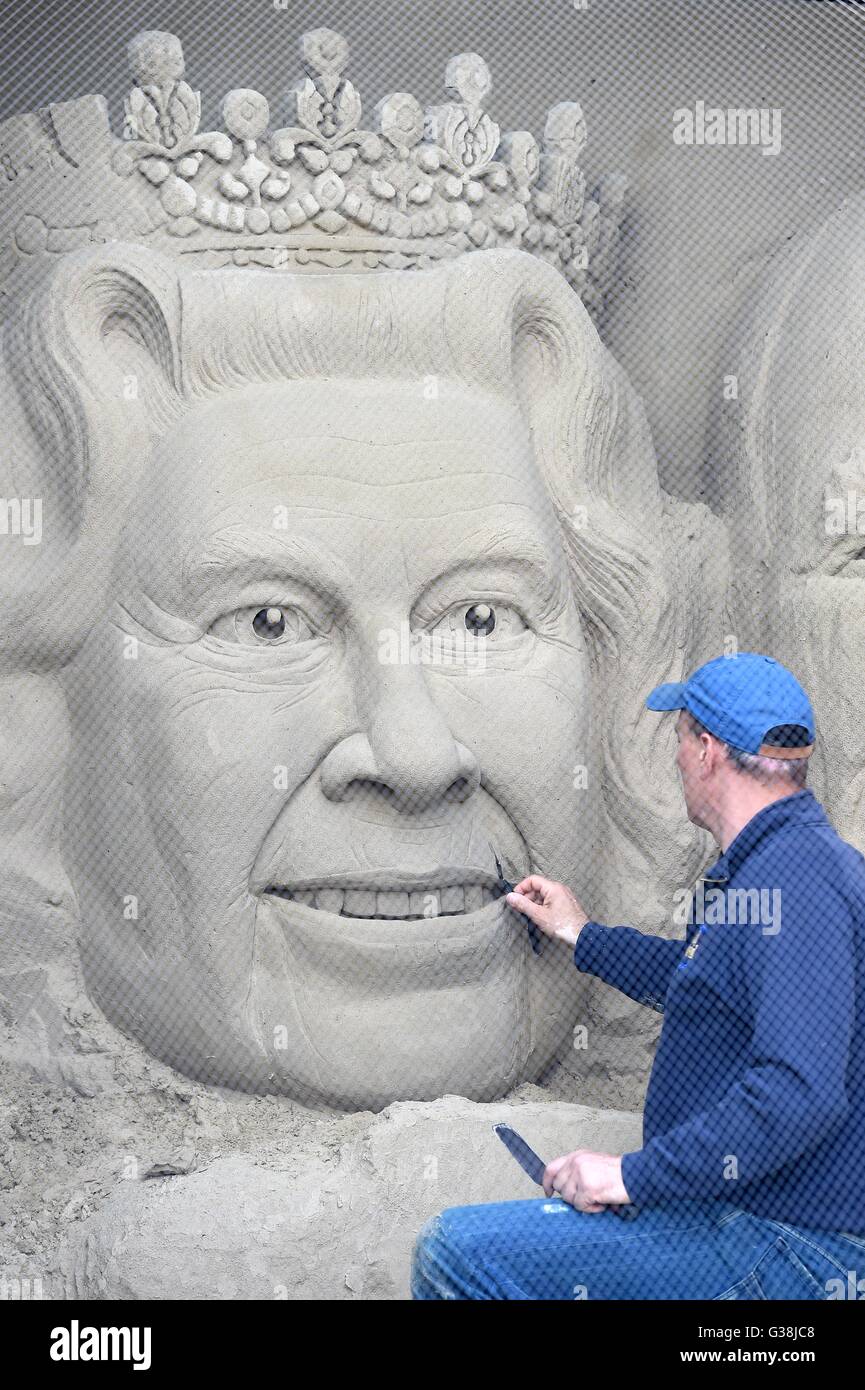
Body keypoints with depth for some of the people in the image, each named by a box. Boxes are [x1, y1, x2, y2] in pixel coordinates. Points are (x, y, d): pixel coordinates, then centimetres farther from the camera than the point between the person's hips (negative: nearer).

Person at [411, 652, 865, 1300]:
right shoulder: (798, 857, 12)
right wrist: (585, 936, 38)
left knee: (459, 1251, -15)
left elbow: (802, 1094, -33)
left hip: (785, 1252, -11)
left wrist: (636, 1175, -27)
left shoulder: (796, 877, -23)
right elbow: (698, 976, 31)